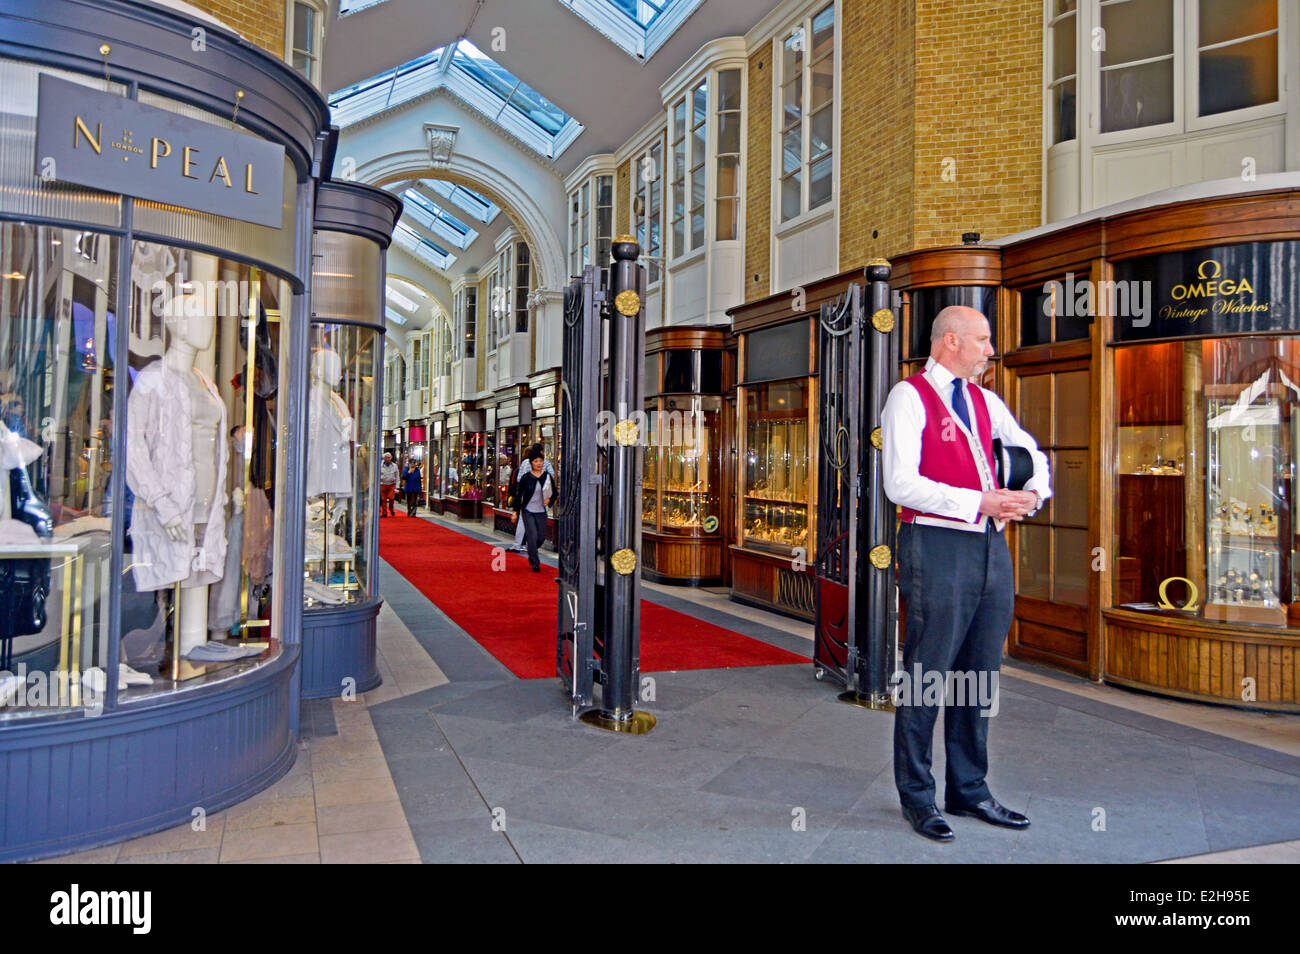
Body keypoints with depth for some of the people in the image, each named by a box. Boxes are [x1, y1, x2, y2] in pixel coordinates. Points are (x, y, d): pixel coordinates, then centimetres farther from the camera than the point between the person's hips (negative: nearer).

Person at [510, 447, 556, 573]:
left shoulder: (548, 476, 1)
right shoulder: (526, 477, -6)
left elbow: (554, 492, 13)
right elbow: (518, 495, 0)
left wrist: (549, 499, -8)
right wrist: (515, 512, -1)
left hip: (541, 512, 3)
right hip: (528, 511, -3)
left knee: (541, 537, 6)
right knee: (533, 536, -9)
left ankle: (532, 555, 37)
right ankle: (535, 564, 2)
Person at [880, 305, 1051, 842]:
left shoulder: (984, 400, 17)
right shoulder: (909, 397, -6)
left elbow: (1029, 450, 28)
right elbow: (900, 483, -17)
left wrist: (1034, 492, 6)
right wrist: (981, 502, -19)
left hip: (990, 545, 8)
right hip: (937, 546, -7)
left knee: (980, 676, 13)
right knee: (927, 676, -1)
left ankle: (969, 791, 26)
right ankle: (917, 798, 13)